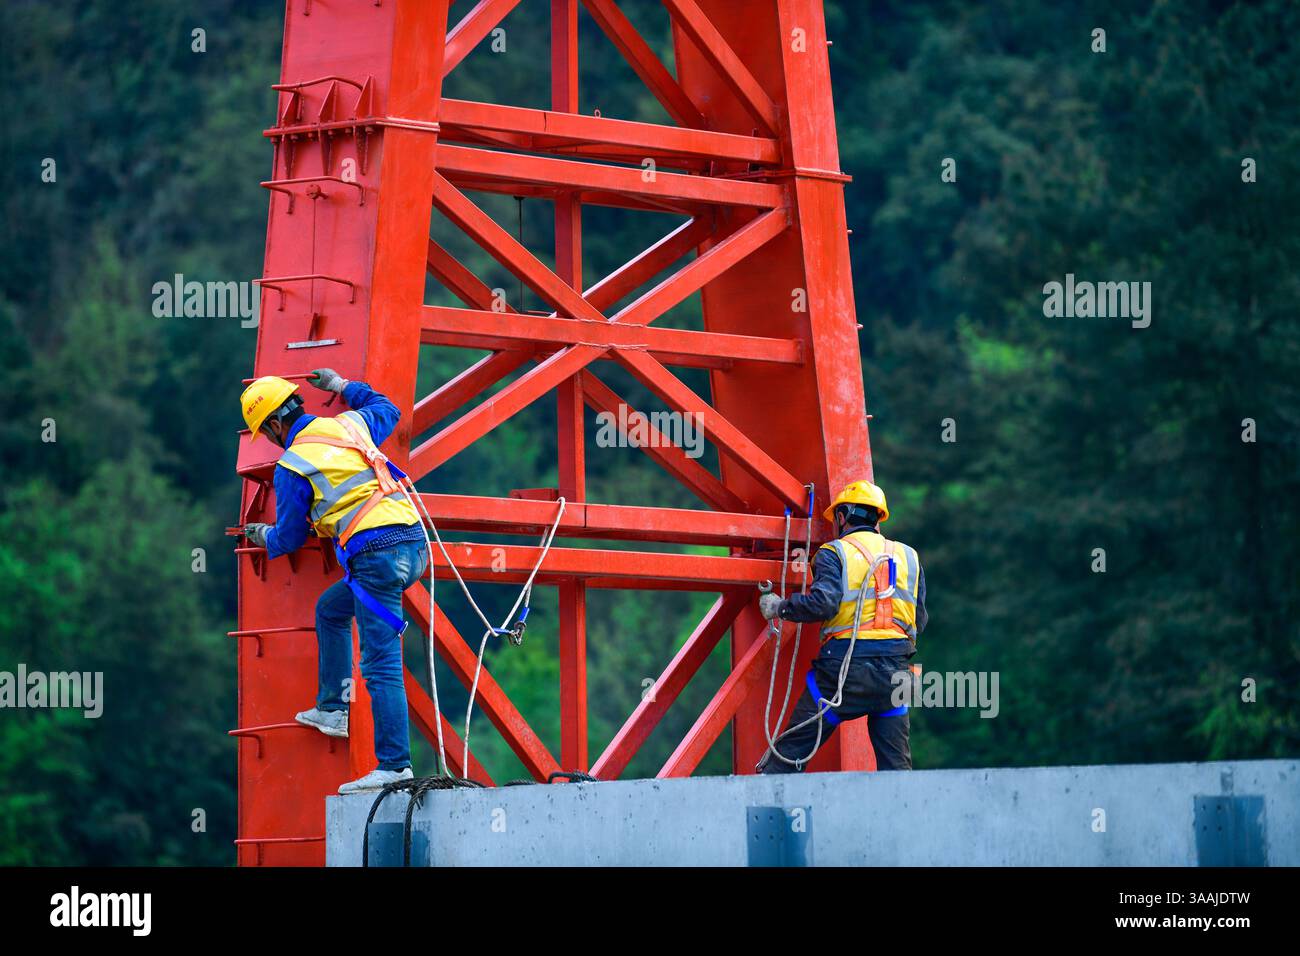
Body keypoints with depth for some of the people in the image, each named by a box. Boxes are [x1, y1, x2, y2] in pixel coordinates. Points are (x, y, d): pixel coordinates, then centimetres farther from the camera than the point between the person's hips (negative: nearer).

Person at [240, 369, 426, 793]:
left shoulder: (291, 467, -2)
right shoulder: (349, 424, 16)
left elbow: (289, 537, 10)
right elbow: (386, 410, 41)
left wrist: (264, 536, 32)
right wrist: (341, 386, 50)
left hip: (375, 556, -8)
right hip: (413, 542, 8)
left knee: (381, 666, -9)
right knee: (330, 609, 28)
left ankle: (394, 763, -13)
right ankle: (332, 708, 28)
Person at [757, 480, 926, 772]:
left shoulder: (834, 553, 2)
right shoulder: (908, 556, 17)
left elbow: (823, 603, -14)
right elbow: (920, 619, 13)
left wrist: (780, 608, -1)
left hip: (844, 670, -4)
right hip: (895, 671, 4)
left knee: (790, 749, 3)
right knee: (895, 762, 7)